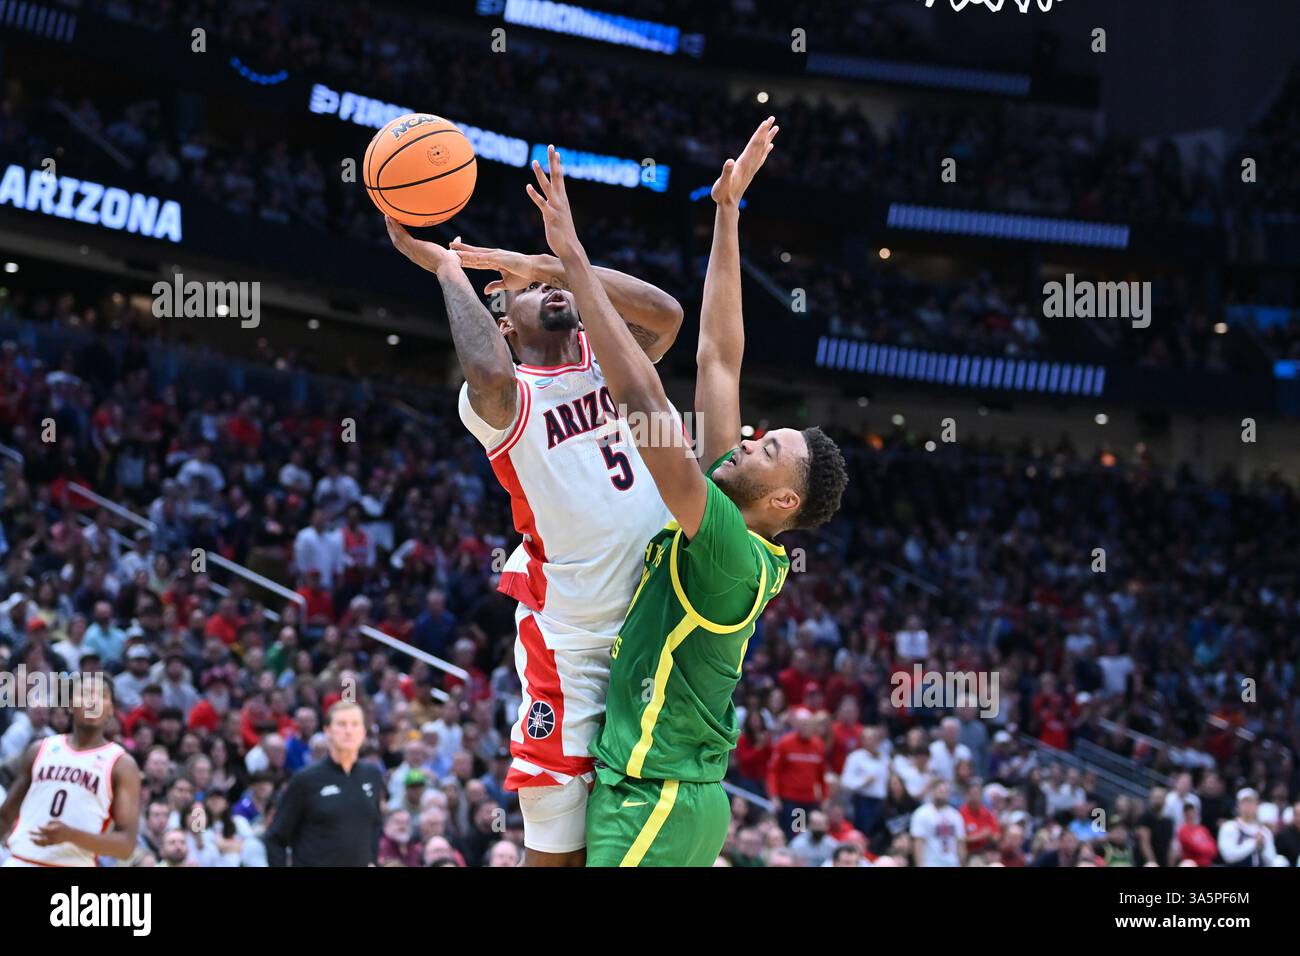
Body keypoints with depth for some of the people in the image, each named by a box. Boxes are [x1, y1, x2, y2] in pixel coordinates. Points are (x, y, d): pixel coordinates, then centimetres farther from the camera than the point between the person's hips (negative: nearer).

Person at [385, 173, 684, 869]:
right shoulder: (501, 399, -6)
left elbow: (667, 314, -11)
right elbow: (490, 375, -32)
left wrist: (551, 262, -12)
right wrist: (444, 266, -20)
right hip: (570, 643, -5)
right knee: (557, 845, -6)